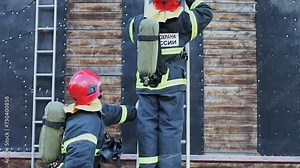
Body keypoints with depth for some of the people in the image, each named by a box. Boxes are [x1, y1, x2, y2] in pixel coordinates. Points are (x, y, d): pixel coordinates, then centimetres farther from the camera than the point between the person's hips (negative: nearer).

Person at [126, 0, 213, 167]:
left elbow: (130, 25, 27)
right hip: (173, 84, -2)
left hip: (145, 85, 2)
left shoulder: (137, 23, 3)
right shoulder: (183, 21, -3)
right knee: (170, 127, 3)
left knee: (147, 127, 5)